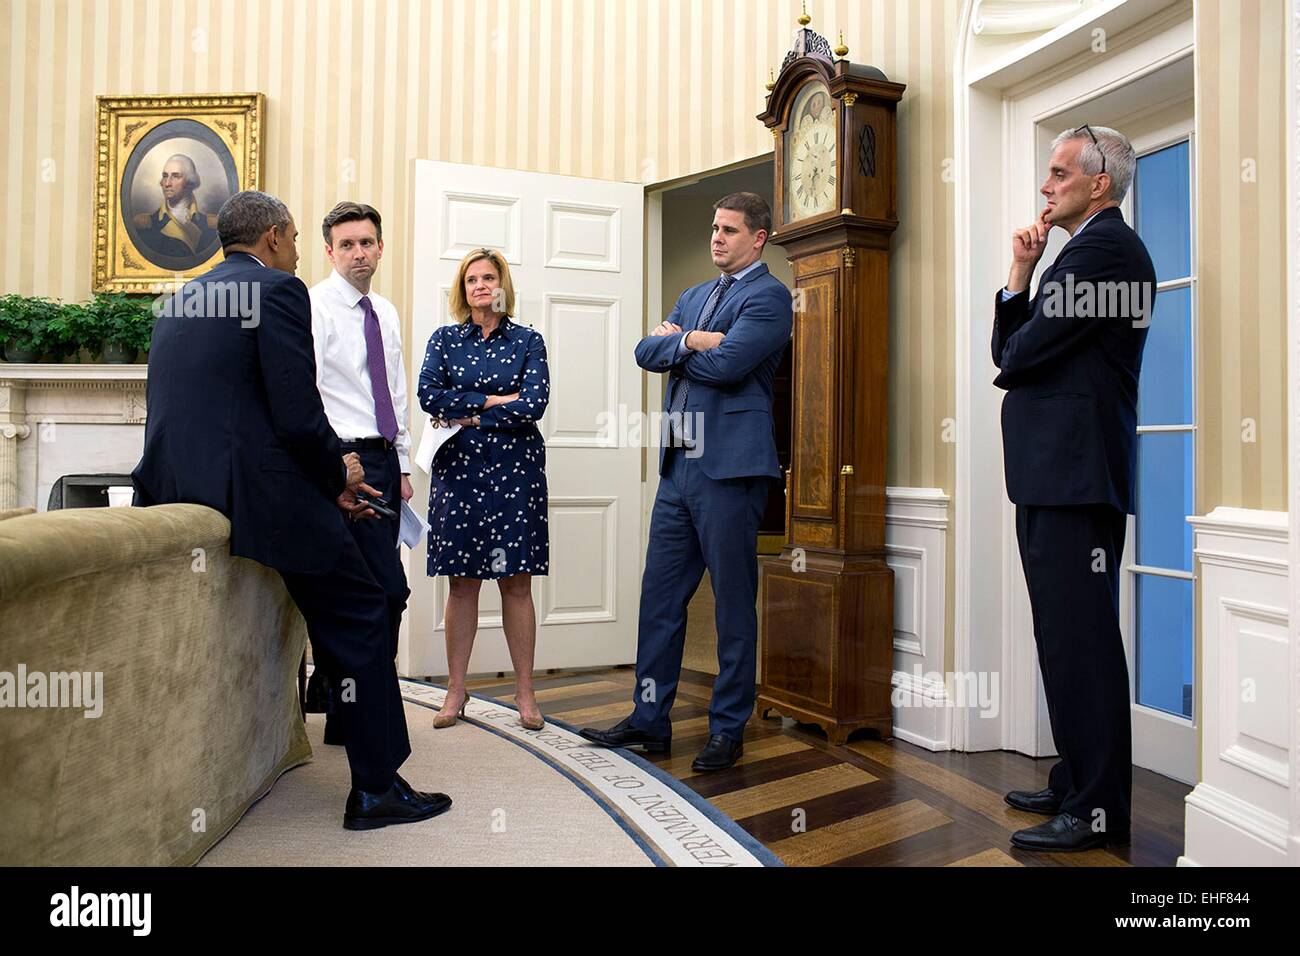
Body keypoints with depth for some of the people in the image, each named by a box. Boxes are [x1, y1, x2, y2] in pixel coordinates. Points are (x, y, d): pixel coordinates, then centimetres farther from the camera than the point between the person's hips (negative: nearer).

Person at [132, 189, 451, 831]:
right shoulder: (278, 289, -6)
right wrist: (339, 474, 6)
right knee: (359, 618, 5)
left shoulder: (179, 299, 20)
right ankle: (377, 790, 9)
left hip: (170, 491, 9)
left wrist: (326, 484, 20)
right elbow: (299, 417, -16)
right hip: (257, 494, -9)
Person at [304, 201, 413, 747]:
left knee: (368, 588, 10)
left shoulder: (386, 313, 18)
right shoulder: (315, 306, -6)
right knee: (386, 589, -11)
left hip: (384, 460, 8)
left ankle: (331, 694, 26)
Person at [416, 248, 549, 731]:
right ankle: (456, 690, 15)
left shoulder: (527, 341, 6)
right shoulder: (444, 339, 10)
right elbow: (429, 396, -5)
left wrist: (469, 414, -7)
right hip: (458, 470, 1)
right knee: (462, 581, 5)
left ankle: (525, 692, 11)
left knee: (517, 582, 2)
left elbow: (534, 403, -8)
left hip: (515, 470, -1)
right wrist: (496, 400, -8)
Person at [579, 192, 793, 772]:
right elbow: (647, 352, 9)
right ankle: (649, 719, 21)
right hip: (679, 464, 8)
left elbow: (724, 364, -18)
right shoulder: (695, 295, 21)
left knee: (733, 603, 3)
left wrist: (674, 341, -1)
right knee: (660, 597, 10)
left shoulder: (769, 297, -3)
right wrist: (690, 341, -9)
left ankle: (728, 729, 16)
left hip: (729, 467, -7)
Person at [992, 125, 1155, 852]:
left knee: (1080, 641, -7)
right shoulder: (1093, 247, 22)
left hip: (1075, 473, -11)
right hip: (1056, 471, 11)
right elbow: (1011, 348, 17)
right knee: (1066, 637, 15)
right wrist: (1020, 276, 6)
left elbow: (1019, 355, -15)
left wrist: (1013, 361, 7)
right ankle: (1077, 784, 26)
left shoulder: (1104, 248, -9)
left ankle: (1099, 811, 2)